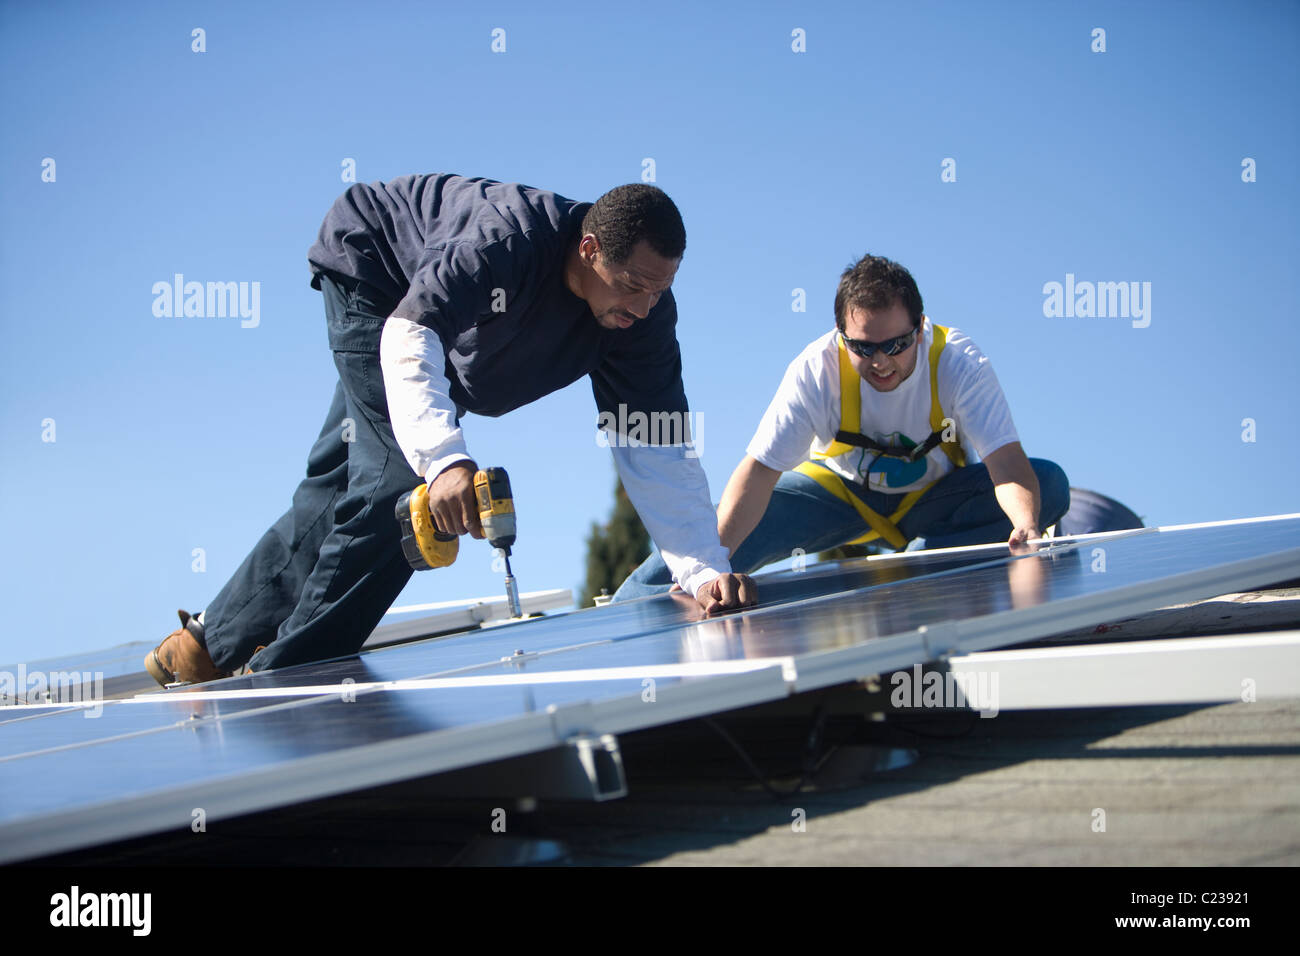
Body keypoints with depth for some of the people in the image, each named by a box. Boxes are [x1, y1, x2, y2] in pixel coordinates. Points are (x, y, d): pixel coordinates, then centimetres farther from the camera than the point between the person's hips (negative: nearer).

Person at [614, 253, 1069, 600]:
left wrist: (1027, 526, -58)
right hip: (839, 490, 0)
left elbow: (1007, 463, -35)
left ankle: (913, 560, -29)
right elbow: (758, 470, -31)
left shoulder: (957, 362, -27)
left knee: (1050, 485, -27)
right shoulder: (817, 369, -26)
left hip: (936, 498, 1)